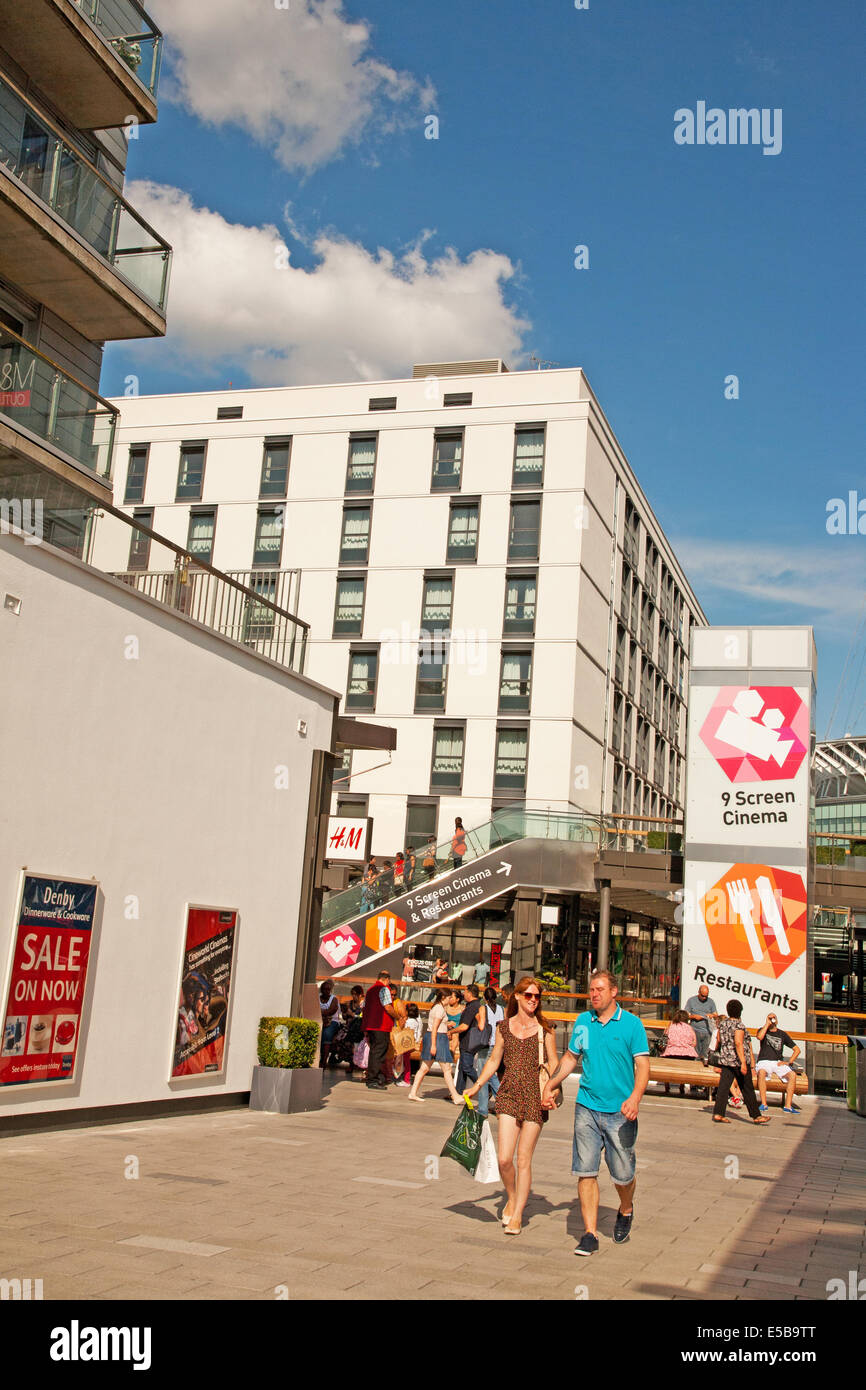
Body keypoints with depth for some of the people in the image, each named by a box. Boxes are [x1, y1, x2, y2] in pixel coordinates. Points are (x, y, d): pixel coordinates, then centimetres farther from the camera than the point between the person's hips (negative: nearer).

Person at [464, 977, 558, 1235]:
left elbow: (553, 1064, 6)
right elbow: (493, 1061, 17)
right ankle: (511, 1197, 24)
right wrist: (477, 1086, 9)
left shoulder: (544, 1028, 2)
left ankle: (517, 1214, 15)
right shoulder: (505, 1027, 8)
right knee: (504, 1158, -6)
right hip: (508, 1094, 2)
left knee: (523, 1159, 1)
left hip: (535, 1096, -2)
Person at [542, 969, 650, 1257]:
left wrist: (635, 1097, -22)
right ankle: (590, 1233, 5)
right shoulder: (583, 1022, 7)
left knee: (623, 1174, 5)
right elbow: (570, 1057, 20)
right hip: (587, 1108, 3)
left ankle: (625, 1211, 36)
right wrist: (550, 1085, 11)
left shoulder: (631, 1023, -4)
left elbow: (643, 1065, -7)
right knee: (585, 1172, -2)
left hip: (620, 1112, -3)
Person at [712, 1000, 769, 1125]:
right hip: (738, 1061, -6)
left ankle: (718, 1113, -6)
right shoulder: (739, 1025, -15)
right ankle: (756, 1116, 14)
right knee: (747, 1089, 5)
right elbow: (738, 1043, -24)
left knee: (724, 1086, 2)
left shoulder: (722, 1023, 6)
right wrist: (743, 1063, -26)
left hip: (725, 1059, 6)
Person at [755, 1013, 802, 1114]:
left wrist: (788, 1062, 1)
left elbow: (797, 1050, 14)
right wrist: (767, 1024, -8)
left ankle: (788, 1106, -26)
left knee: (792, 1075, -27)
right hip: (764, 1061, -2)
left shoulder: (782, 1034, 13)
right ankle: (764, 1104, -35)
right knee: (761, 1072, -38)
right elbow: (760, 1037, -17)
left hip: (778, 1062, 2)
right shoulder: (763, 1030, 10)